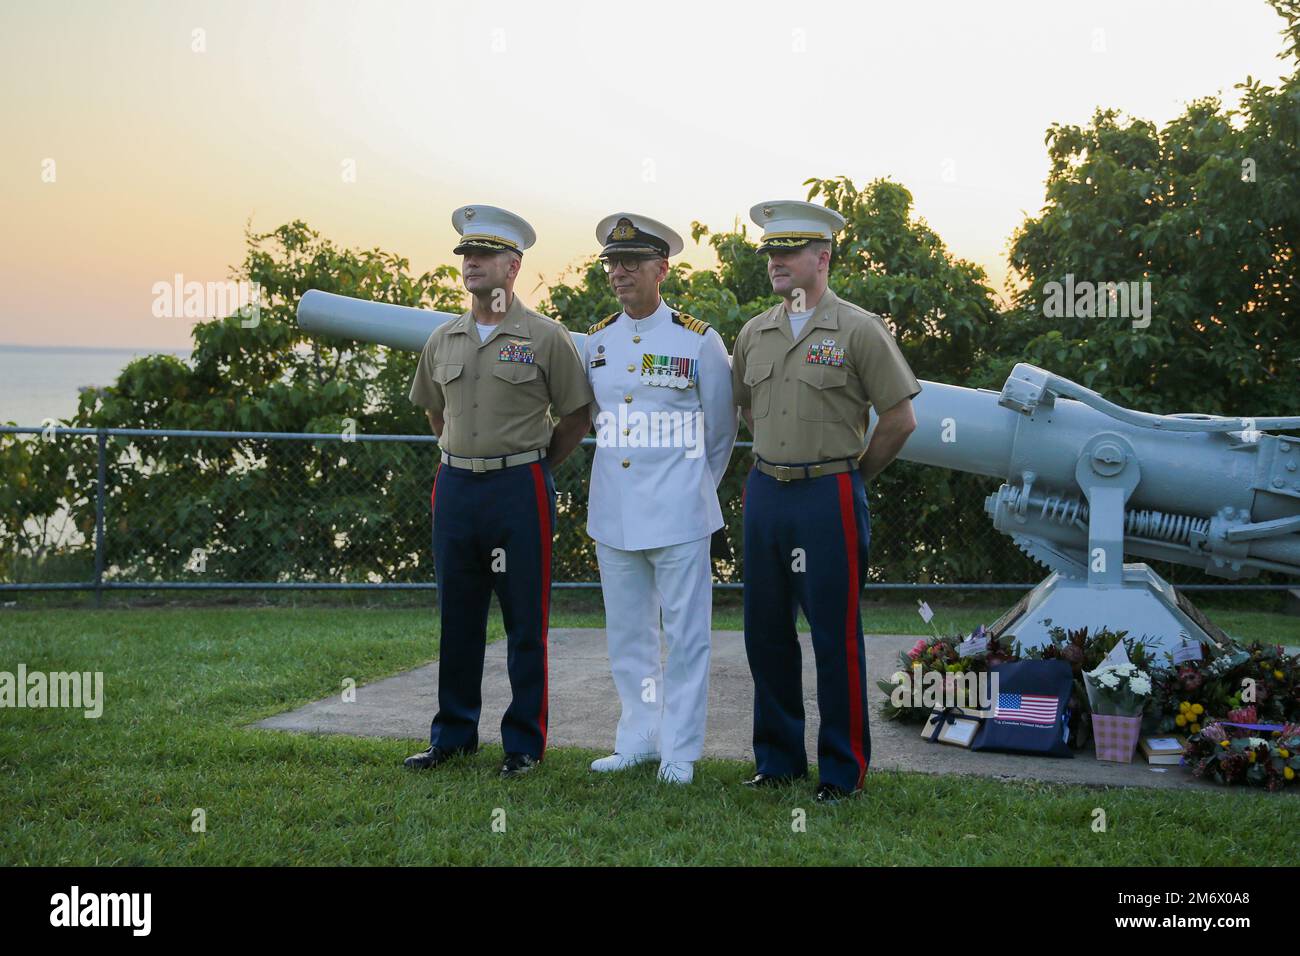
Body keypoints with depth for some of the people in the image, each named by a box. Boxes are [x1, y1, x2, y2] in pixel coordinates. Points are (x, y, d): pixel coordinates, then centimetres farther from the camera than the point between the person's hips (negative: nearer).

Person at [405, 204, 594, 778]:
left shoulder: (545, 338, -5)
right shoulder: (443, 340, 9)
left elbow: (577, 416, 1)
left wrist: (531, 466, 3)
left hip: (519, 491, -4)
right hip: (454, 488, 5)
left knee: (525, 623, 2)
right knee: (457, 619, 11)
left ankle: (524, 743, 13)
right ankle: (453, 735, 23)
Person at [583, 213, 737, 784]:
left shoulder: (699, 341, -5)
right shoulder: (596, 341, 7)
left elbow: (720, 427, 5)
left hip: (677, 514, -4)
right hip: (612, 514, 5)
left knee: (685, 634, 1)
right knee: (627, 634, 12)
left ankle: (680, 752, 11)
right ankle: (638, 740, 24)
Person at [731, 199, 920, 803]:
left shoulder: (857, 329, -6)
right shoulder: (754, 334, 10)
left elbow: (900, 418, -4)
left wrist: (853, 474, 2)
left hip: (828, 498, -5)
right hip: (765, 494, 6)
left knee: (835, 635, 0)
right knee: (766, 632, 10)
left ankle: (844, 769, 12)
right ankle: (777, 758, 24)